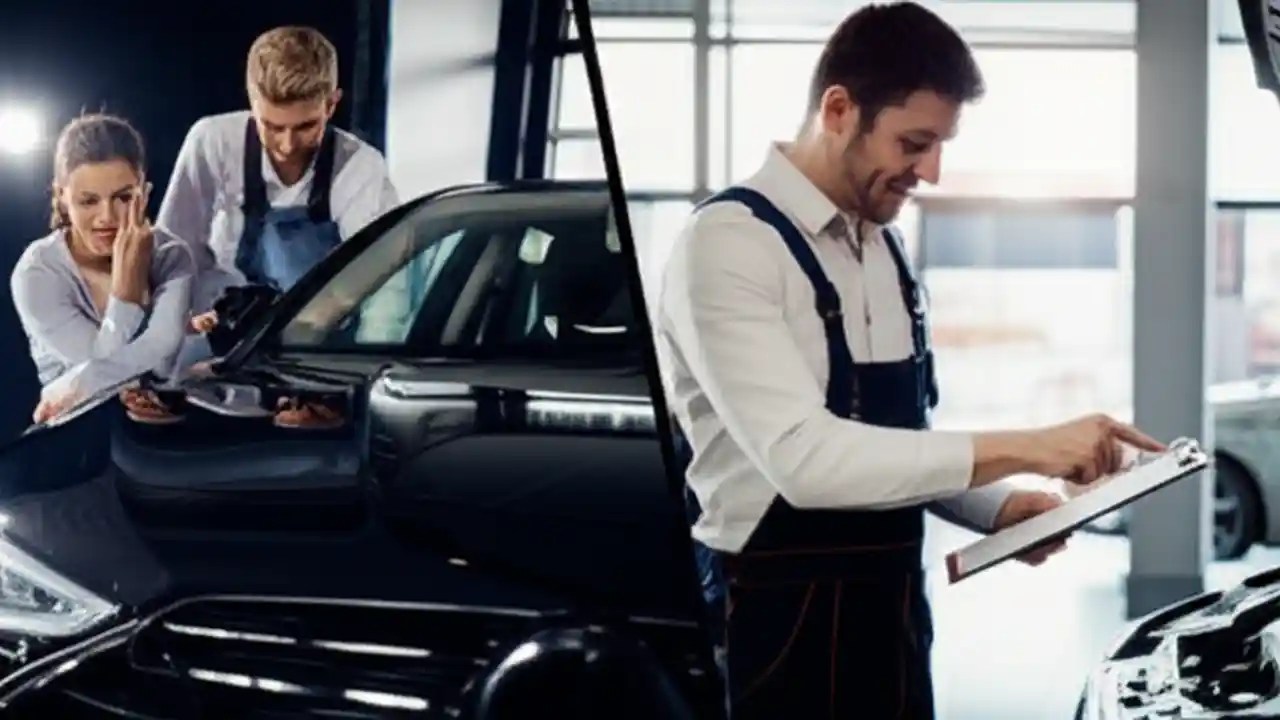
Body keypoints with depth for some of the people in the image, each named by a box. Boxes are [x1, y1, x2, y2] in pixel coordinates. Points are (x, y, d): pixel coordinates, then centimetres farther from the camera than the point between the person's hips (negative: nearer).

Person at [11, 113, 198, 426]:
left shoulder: (171, 256, -5)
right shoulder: (37, 274, -10)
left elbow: (159, 362, -18)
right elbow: (107, 363, -15)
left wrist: (76, 390, -24)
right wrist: (128, 276, -20)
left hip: (155, 421, 2)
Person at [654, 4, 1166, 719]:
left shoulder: (883, 247, 11)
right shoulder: (729, 243, -15)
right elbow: (802, 456, -26)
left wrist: (998, 507, 0)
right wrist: (1024, 449, -25)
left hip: (892, 607, 8)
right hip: (778, 621, -7)